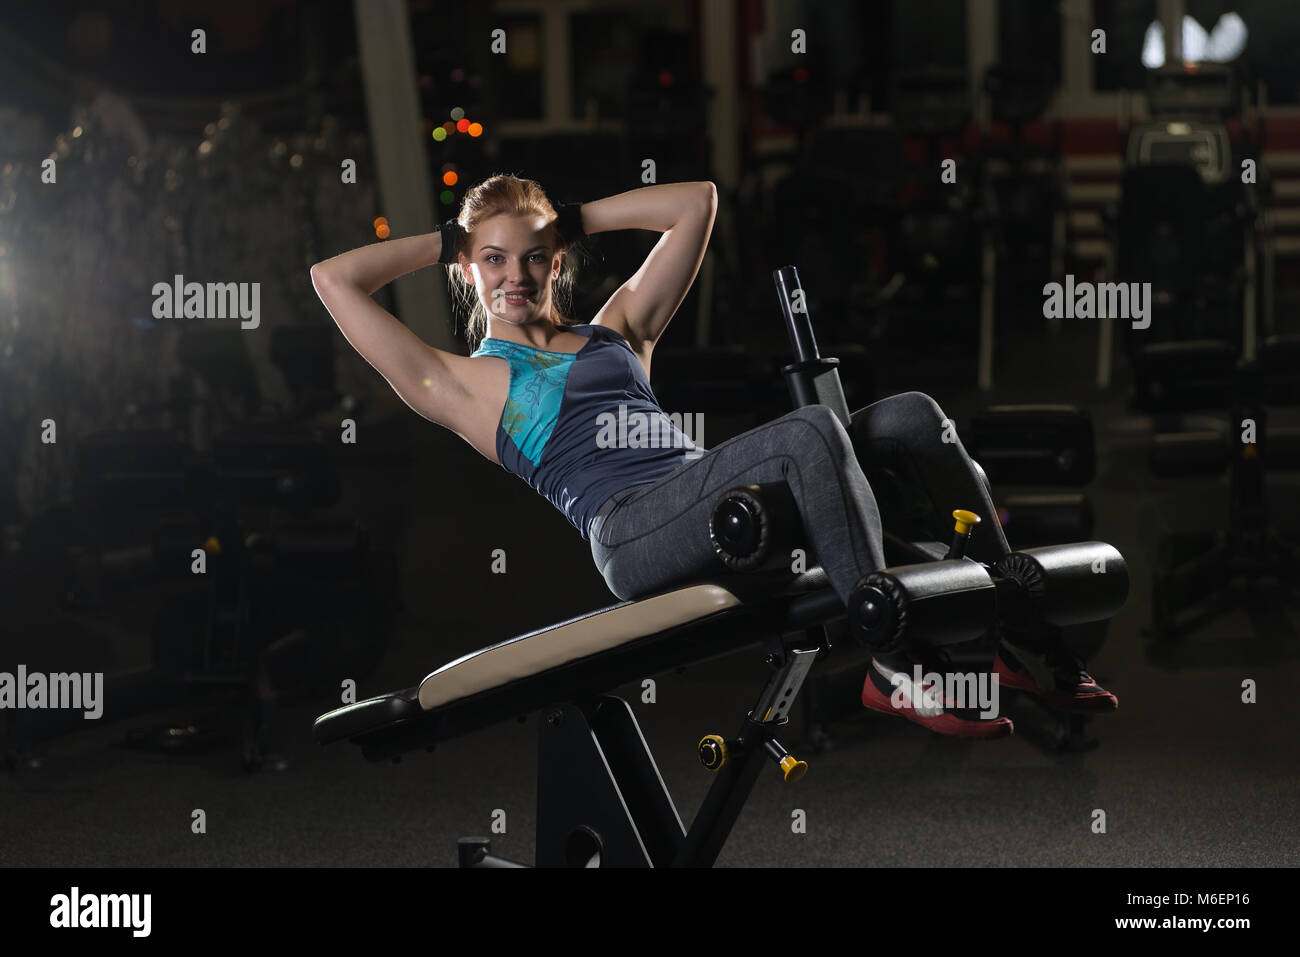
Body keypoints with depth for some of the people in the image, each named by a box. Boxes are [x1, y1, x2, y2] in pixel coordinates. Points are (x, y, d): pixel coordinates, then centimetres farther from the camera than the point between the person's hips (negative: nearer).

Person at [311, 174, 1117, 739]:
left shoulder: (616, 330, 31)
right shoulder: (462, 383, 17)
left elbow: (697, 202, 34)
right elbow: (332, 279, 11)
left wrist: (578, 218, 31)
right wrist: (445, 240, 23)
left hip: (713, 509, 7)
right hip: (634, 528, -6)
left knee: (909, 416, -14)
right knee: (810, 431, -32)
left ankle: (1026, 637, -11)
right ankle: (896, 666, -32)